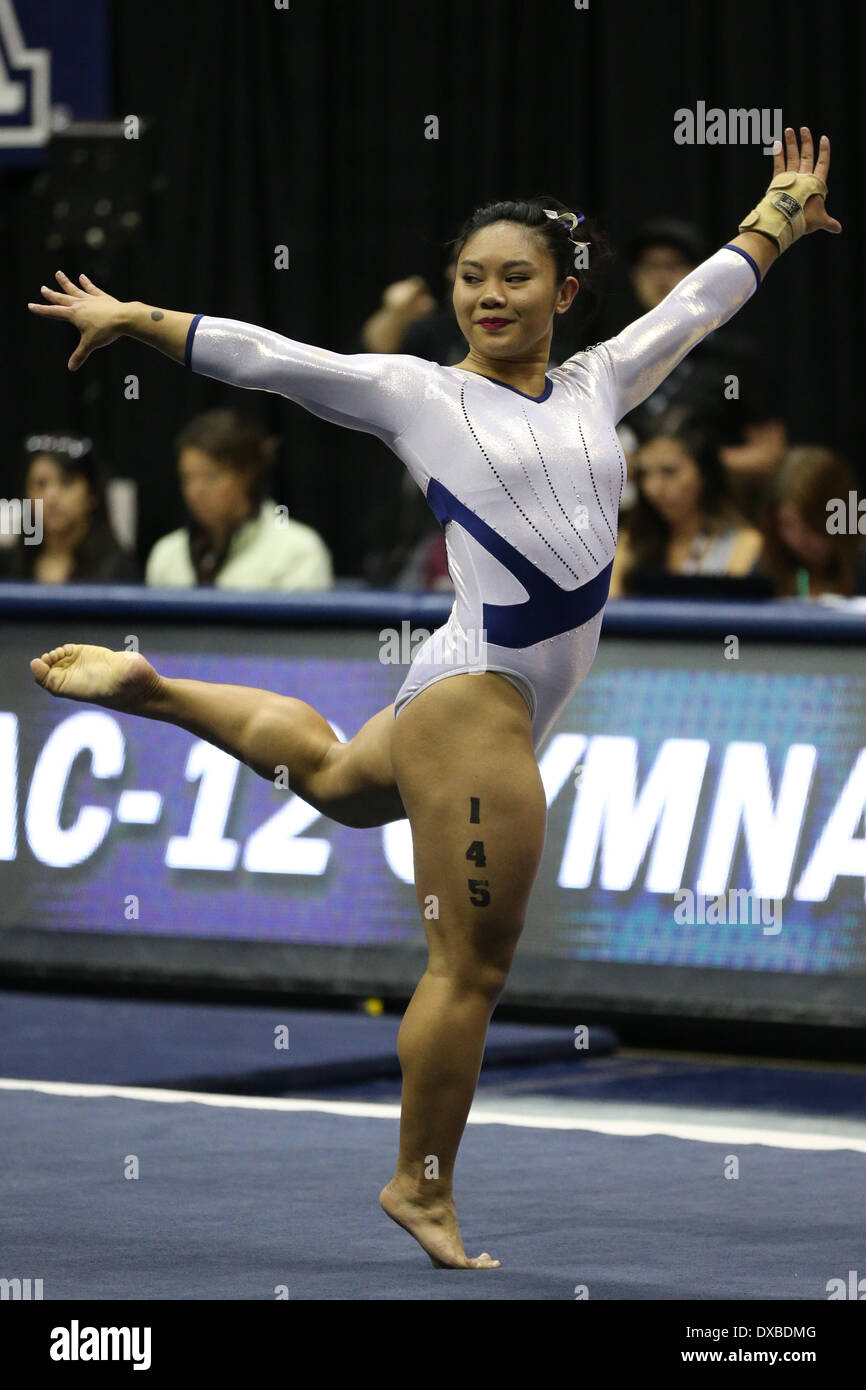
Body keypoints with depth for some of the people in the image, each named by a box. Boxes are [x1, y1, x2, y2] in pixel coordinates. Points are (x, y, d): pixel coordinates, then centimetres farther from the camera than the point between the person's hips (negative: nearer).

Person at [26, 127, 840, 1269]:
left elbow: (704, 296, 23)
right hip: (476, 691, -8)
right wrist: (133, 319, -2)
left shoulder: (599, 385, 12)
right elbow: (267, 359, 0)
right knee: (474, 964, -3)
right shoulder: (420, 394, -2)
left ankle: (149, 687, 44)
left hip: (499, 699, 8)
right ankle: (424, 1188, 10)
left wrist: (782, 211, 31)